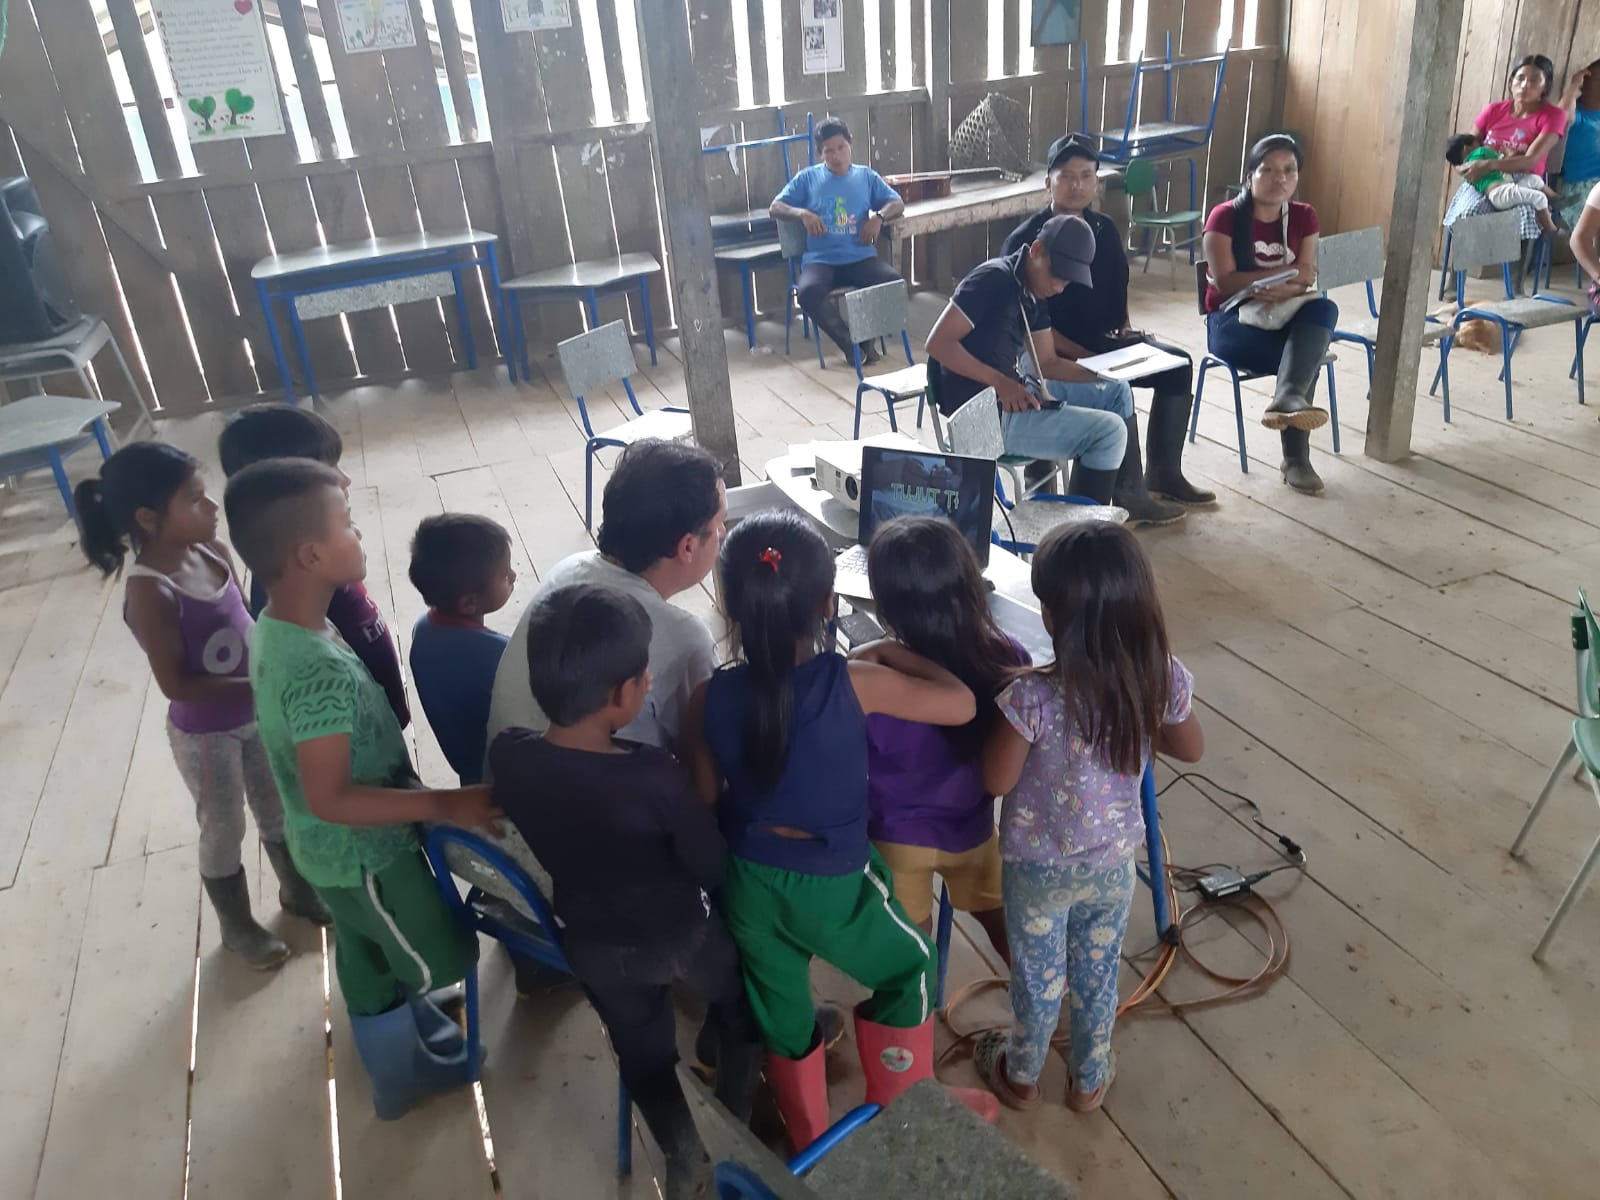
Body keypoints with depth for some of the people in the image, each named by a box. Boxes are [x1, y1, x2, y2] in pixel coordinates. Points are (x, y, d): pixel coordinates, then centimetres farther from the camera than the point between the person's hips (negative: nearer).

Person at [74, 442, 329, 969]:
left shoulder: (214, 553, -8)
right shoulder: (150, 592, -29)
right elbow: (177, 684, -26)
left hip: (255, 716, 6)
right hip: (205, 736, -6)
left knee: (276, 809, 25)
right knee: (224, 831, 15)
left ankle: (297, 889, 49)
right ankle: (238, 927, 39)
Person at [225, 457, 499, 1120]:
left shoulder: (277, 626, -5)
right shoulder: (322, 674, -36)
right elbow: (330, 799, -31)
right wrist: (444, 805, -28)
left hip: (339, 850, 8)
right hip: (365, 856, -8)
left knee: (373, 968, 27)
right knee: (445, 954, 16)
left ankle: (401, 1067, 49)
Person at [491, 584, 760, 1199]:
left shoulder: (507, 755, -21)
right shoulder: (654, 774, -35)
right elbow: (714, 867, -22)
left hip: (595, 945, 4)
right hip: (683, 935, -3)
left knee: (642, 1052, 28)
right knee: (739, 1005, 29)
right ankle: (739, 1120, 47)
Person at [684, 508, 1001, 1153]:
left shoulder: (708, 699, -14)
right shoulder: (852, 682, -23)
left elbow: (705, 801, -2)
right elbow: (962, 705, -15)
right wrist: (894, 651, -2)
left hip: (748, 883, 4)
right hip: (833, 886, -3)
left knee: (780, 1014, 25)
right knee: (911, 967, 26)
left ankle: (809, 1144, 48)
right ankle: (900, 1107, 42)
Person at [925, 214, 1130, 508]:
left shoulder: (1033, 292, 11)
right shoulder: (994, 278, -16)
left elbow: (1047, 363, 14)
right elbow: (938, 343, -21)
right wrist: (1000, 382, -26)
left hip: (1015, 393, 10)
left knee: (1117, 393, 15)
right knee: (1109, 430, -15)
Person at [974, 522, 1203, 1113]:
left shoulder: (1034, 697, -35)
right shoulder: (1164, 679, -21)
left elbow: (997, 780, -20)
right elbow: (1190, 750, -2)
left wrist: (1006, 707, -8)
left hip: (1038, 865, -3)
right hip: (1113, 860, 3)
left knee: (1037, 974, 23)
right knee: (1098, 972, 27)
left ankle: (1021, 1075, 48)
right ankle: (1089, 1077, 50)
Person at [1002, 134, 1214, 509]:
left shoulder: (1105, 230, 9)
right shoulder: (1025, 240, -12)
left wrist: (1125, 328, 3)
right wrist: (1080, 356, -23)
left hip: (1105, 340, 8)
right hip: (1055, 354, -7)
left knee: (1178, 363, -7)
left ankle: (1163, 474, 2)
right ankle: (1129, 492, -18)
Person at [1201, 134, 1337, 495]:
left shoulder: (1304, 217, 8)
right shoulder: (1225, 217, -6)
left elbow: (1307, 278, -2)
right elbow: (1225, 282, -15)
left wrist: (1285, 290, -25)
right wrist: (1285, 271, -14)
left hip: (1284, 317, 4)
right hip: (1232, 320, -4)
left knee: (1324, 309, -32)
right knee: (1306, 357, -31)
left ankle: (1287, 398, -51)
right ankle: (1296, 457, -35)